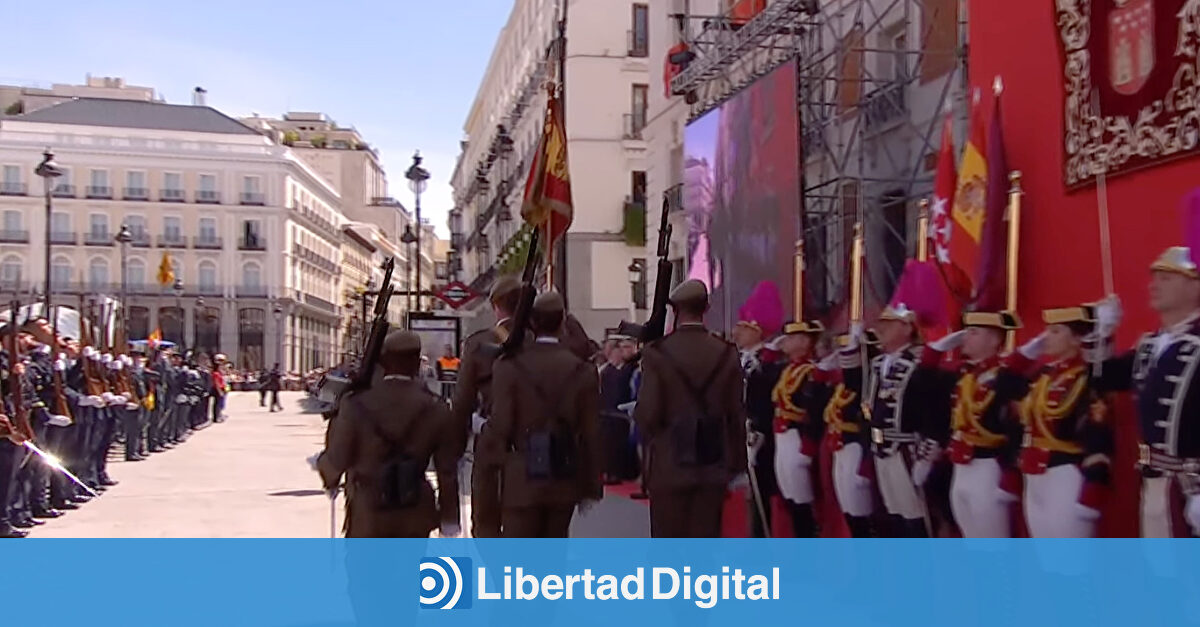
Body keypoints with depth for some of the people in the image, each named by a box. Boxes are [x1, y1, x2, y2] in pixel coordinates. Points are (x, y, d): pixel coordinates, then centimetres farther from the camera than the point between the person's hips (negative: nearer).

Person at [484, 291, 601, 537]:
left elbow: (499, 427, -10)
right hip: (565, 482, 3)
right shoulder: (583, 370, -2)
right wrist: (591, 486, 10)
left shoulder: (511, 367, -9)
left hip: (522, 481, -3)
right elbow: (591, 434, 1)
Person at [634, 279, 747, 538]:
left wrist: (651, 441, 10)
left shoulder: (657, 353, -10)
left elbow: (648, 412, -12)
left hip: (669, 467, -3)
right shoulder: (727, 354, 0)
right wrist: (736, 465, 12)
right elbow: (736, 414, 3)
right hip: (713, 467, 3)